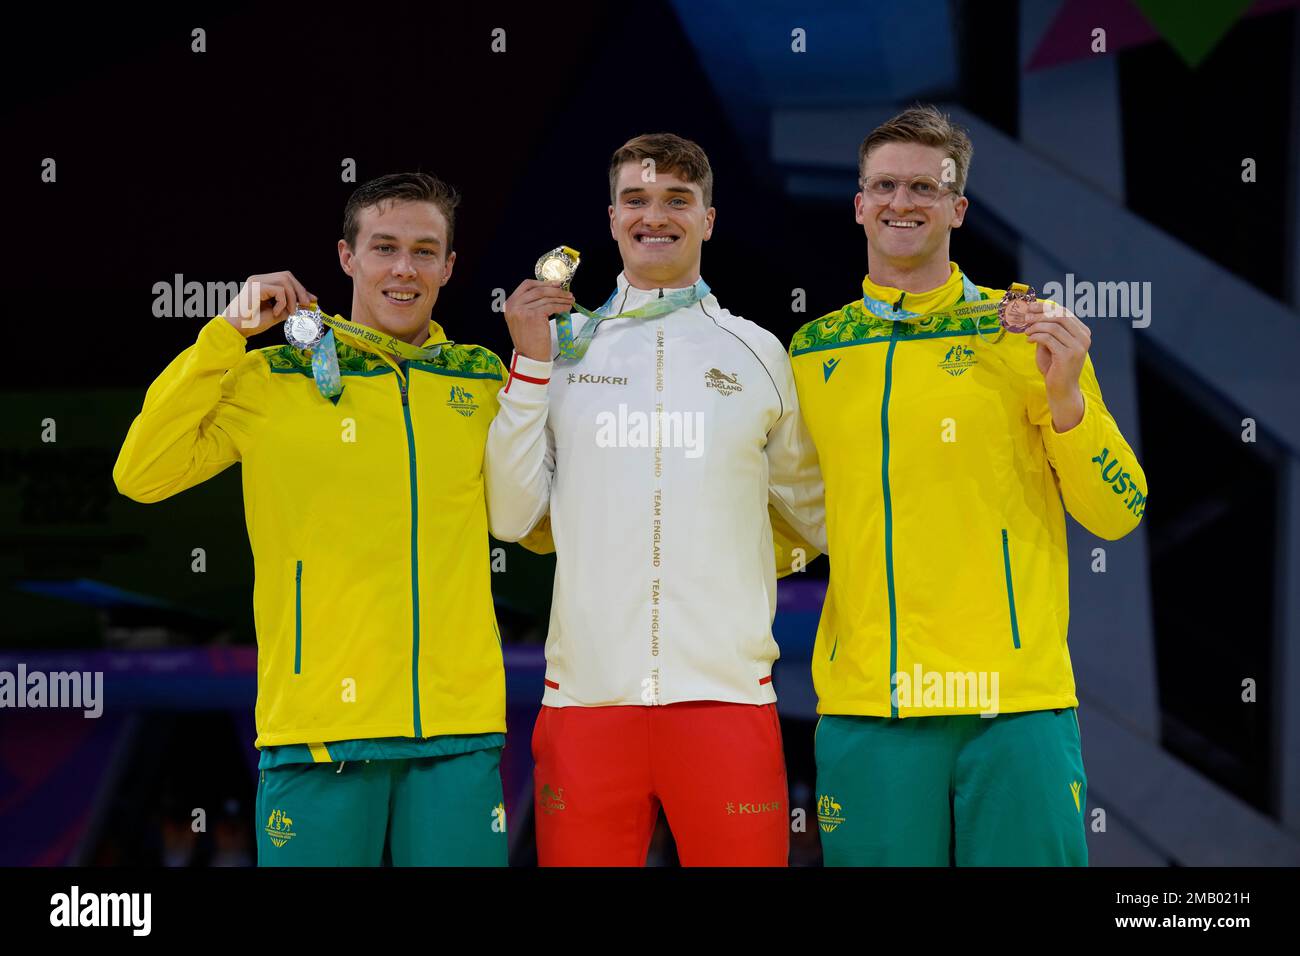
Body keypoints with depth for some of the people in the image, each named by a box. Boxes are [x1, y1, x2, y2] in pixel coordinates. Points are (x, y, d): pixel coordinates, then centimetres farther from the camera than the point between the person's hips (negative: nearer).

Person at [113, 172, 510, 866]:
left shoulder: (484, 382, 13)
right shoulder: (274, 380, 6)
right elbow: (142, 475, 0)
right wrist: (228, 333, -3)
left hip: (460, 729, 2)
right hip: (320, 727, -2)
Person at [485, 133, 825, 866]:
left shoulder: (758, 353, 10)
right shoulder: (568, 345, 10)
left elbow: (822, 517, 15)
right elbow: (513, 517, 4)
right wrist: (529, 362, 1)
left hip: (727, 694, 0)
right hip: (587, 692, 0)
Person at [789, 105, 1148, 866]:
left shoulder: (1023, 329, 4)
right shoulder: (813, 352, 12)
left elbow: (1118, 514, 2)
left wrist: (1065, 395, -11)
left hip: (1016, 701, -2)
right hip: (866, 708, 2)